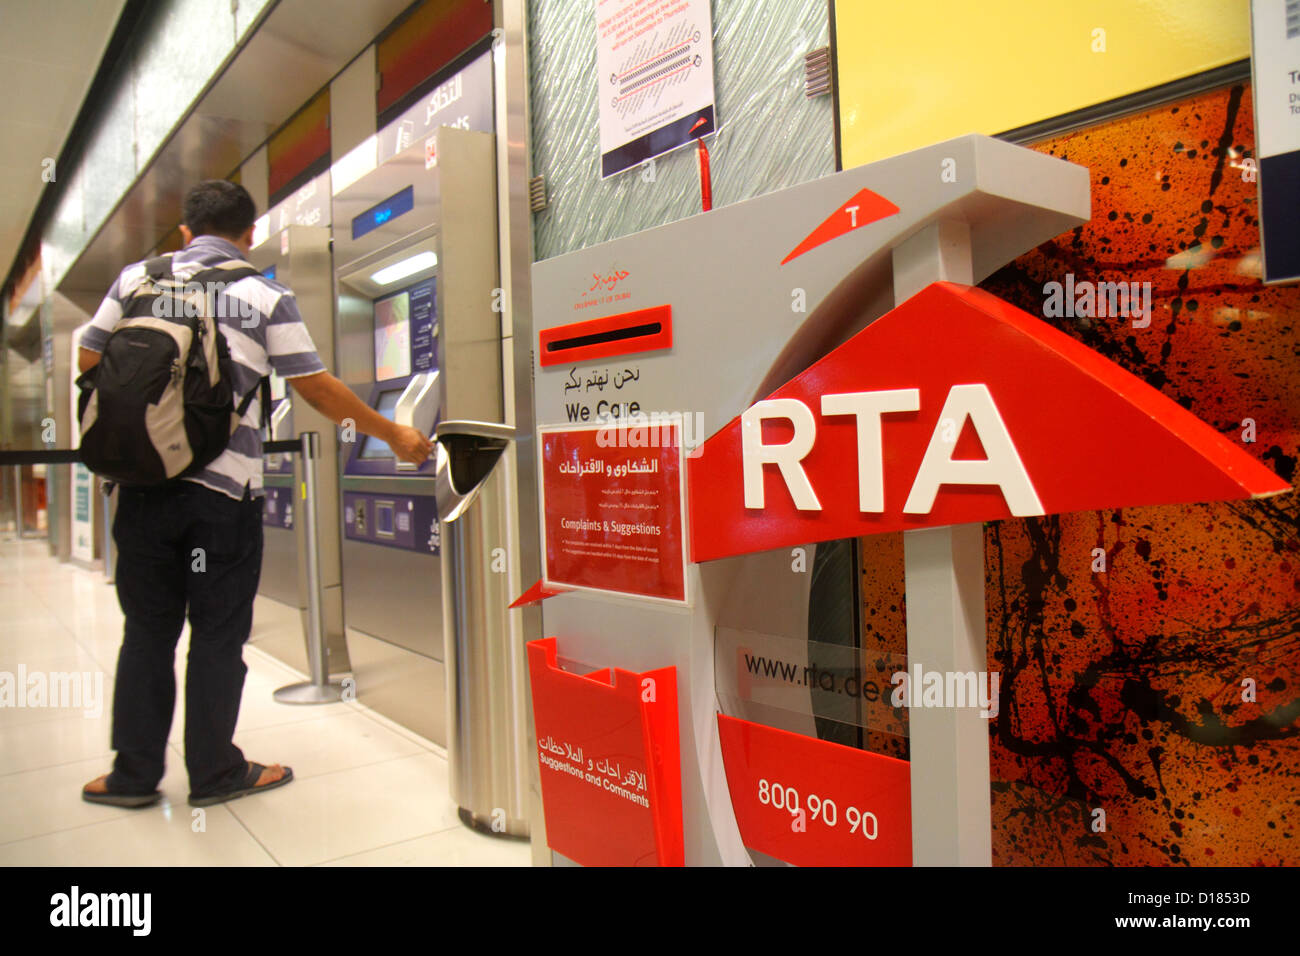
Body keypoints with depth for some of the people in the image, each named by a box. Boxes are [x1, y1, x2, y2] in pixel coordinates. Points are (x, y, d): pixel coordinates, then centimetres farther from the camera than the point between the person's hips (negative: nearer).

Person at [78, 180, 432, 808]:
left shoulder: (136, 278, 8)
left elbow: (89, 360, 13)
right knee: (218, 635, 8)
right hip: (223, 488, -3)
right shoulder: (265, 296, -1)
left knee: (147, 631, 14)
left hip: (143, 481, 3)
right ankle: (214, 772, 20)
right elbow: (316, 388, -4)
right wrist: (393, 435, 5)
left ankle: (134, 773, 23)